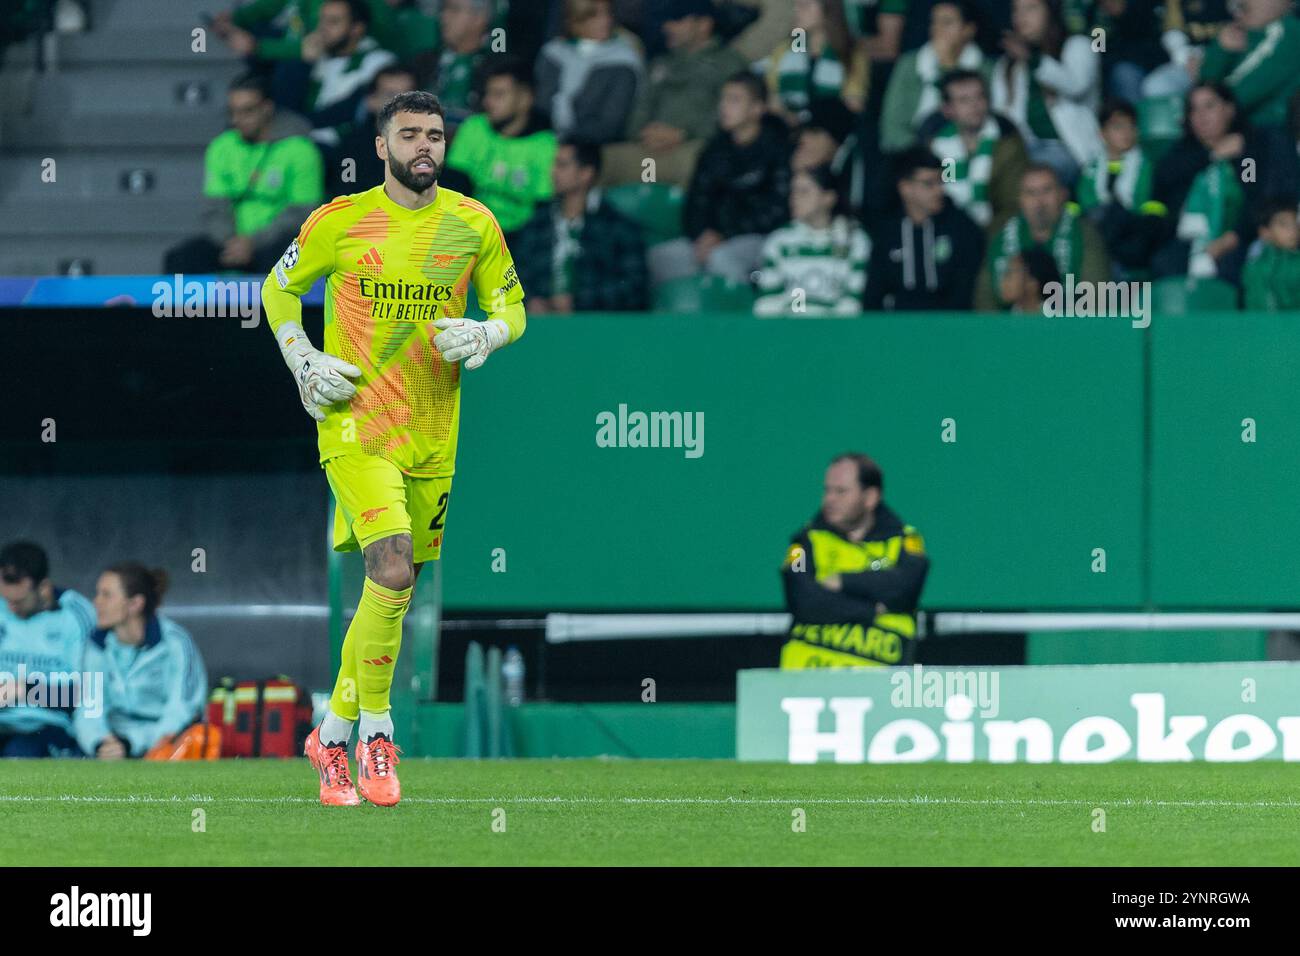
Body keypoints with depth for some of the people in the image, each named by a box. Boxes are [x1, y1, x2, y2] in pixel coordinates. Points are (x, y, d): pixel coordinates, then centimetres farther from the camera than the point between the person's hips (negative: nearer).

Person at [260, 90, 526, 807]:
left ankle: (335, 733, 24)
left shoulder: (474, 226, 4)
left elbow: (511, 308, 13)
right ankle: (374, 728, -9)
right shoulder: (339, 222, -2)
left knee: (396, 587, 9)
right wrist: (304, 363, -3)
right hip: (355, 424, -4)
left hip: (433, 436, 4)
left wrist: (484, 336, -10)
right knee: (392, 569, -22)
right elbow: (278, 289, 12)